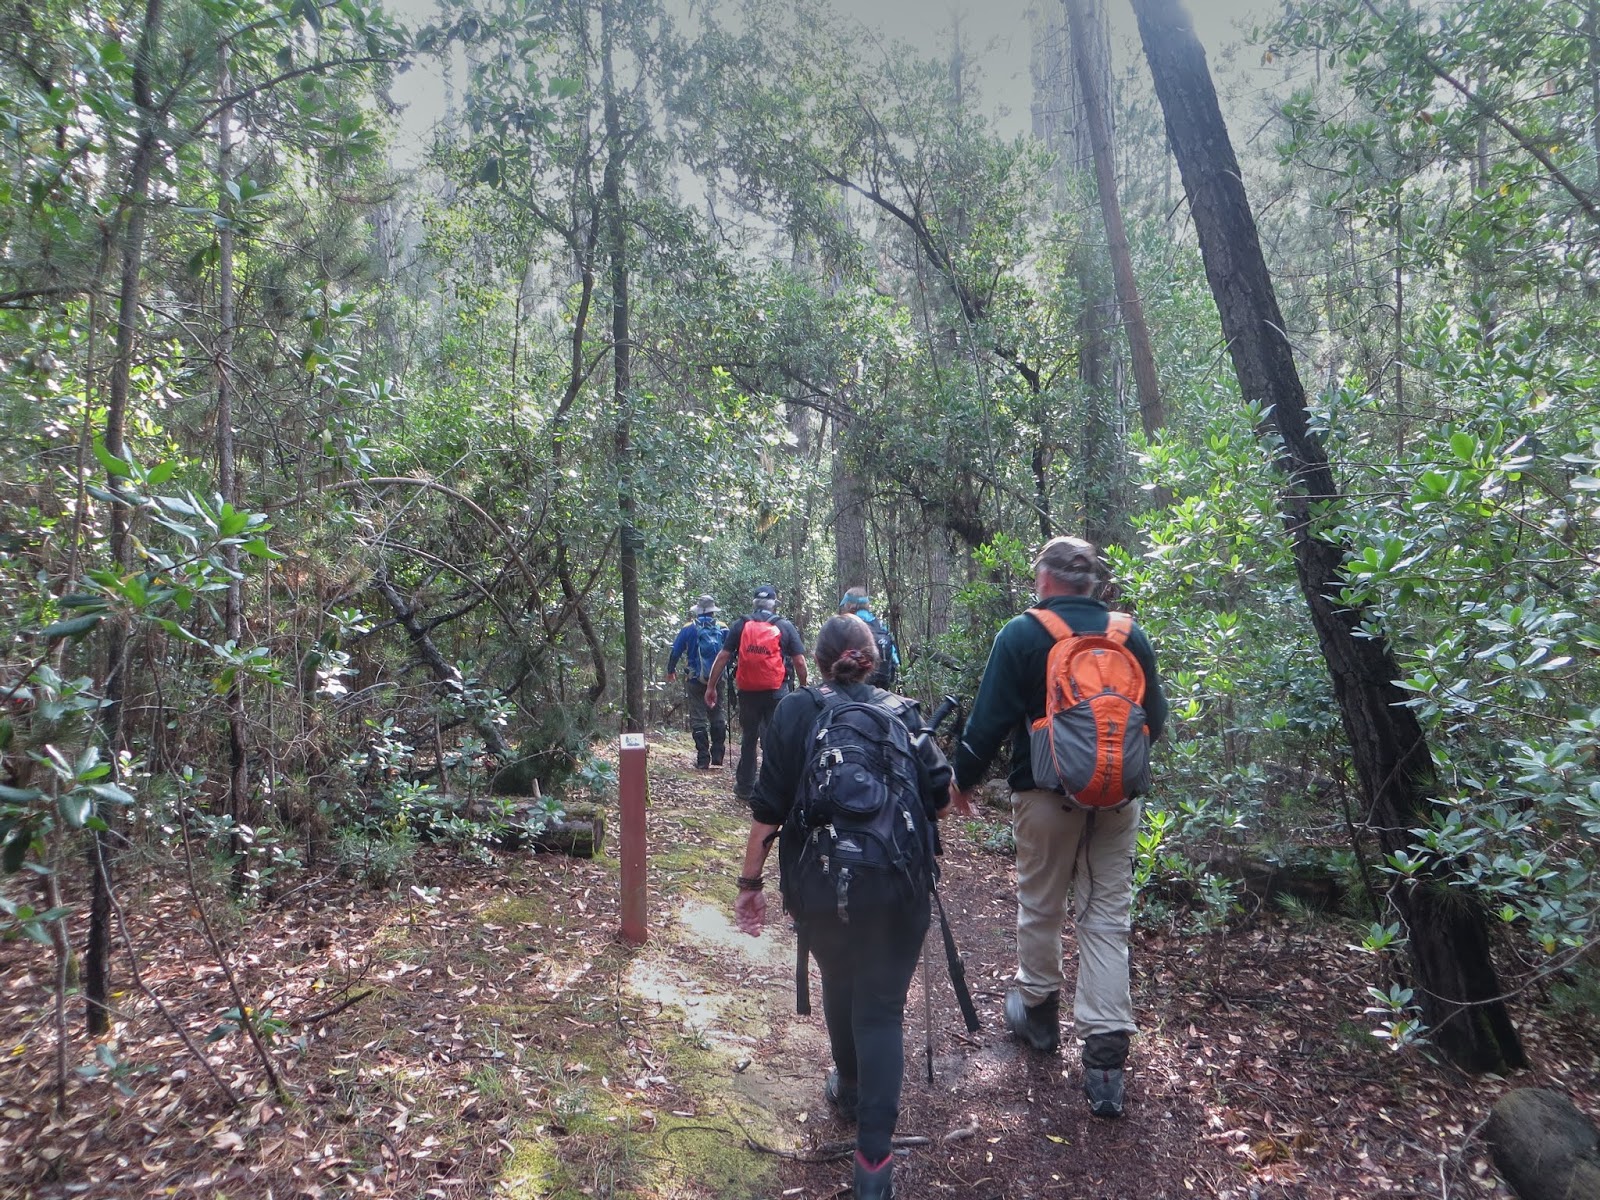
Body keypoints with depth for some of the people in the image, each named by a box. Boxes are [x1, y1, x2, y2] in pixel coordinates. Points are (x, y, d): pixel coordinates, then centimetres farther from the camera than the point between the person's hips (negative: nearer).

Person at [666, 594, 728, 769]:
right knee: (718, 716, 13)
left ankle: (703, 760, 0)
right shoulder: (723, 629, 1)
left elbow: (675, 652, 2)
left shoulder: (689, 629, -4)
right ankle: (717, 757, 12)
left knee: (698, 718, 3)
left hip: (695, 681, -2)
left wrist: (671, 671, 18)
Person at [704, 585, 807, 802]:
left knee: (748, 739, 15)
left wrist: (711, 687, 3)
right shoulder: (785, 627, 1)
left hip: (747, 692, 2)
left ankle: (745, 786, 20)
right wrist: (804, 687, 10)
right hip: (775, 692, -2)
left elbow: (722, 657, -1)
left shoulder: (740, 626, 4)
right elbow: (799, 662, -2)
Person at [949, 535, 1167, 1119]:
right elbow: (1155, 720, 10)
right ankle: (1105, 1054, 8)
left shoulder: (1021, 635, -10)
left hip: (1047, 794, -3)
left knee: (1039, 907, 16)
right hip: (1118, 797, 3)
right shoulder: (1132, 637, 1)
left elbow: (989, 719, -10)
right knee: (1107, 917, 9)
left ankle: (1038, 1010, 35)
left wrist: (963, 778, 4)